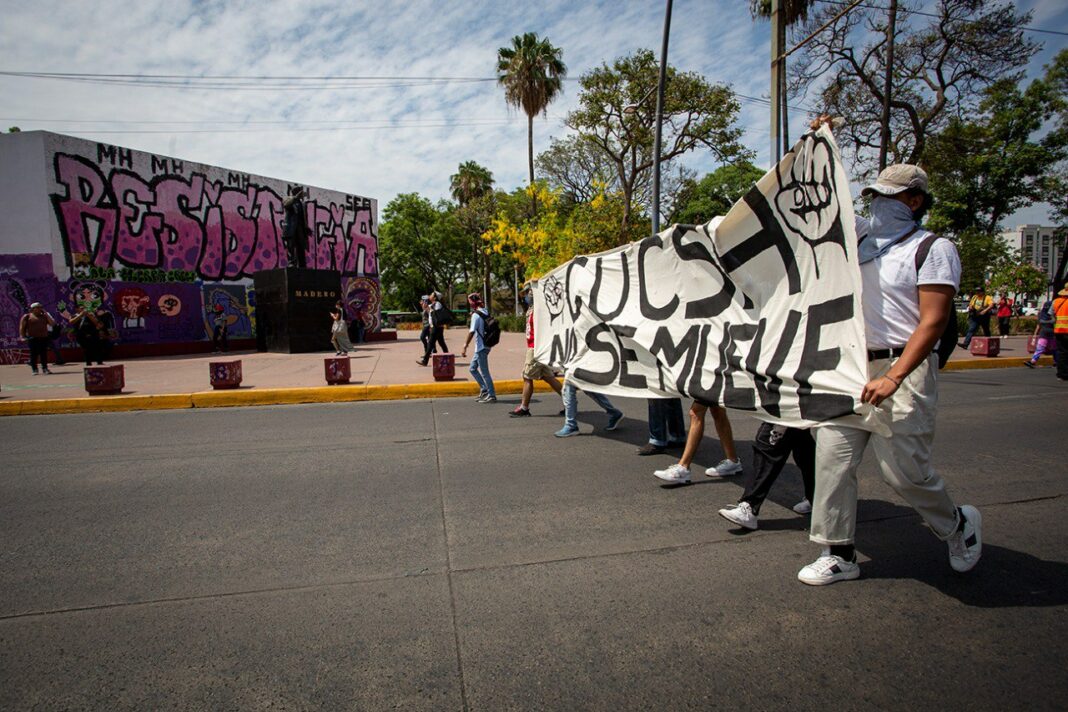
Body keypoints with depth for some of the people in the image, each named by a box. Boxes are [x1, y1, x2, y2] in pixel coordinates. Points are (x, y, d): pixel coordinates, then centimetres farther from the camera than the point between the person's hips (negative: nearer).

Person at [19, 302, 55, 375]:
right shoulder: (27, 316, 5)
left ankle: (45, 368, 7)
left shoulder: (44, 316, 15)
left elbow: (52, 324, 6)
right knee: (34, 354, -3)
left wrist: (46, 314, 2)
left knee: (44, 354, 1)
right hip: (32, 339, -3)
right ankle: (34, 369, 2)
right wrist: (22, 336, -6)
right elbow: (22, 327, 2)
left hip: (44, 338, 3)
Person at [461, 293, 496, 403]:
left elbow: (471, 332, -20)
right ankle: (484, 389, 20)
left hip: (481, 347, -9)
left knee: (484, 372, -1)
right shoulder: (485, 312, 9)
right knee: (473, 368, 18)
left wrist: (465, 347, -18)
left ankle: (491, 395, 5)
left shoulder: (476, 315, -16)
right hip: (484, 346, 9)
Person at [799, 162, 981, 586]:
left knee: (904, 469, -3)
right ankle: (839, 555, 12)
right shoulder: (863, 245, 16)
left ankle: (959, 526, 29)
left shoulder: (933, 249, -2)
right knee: (832, 455, 0)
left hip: (904, 368, -6)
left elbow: (933, 321, -12)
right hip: (853, 367, 6)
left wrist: (892, 378, -24)